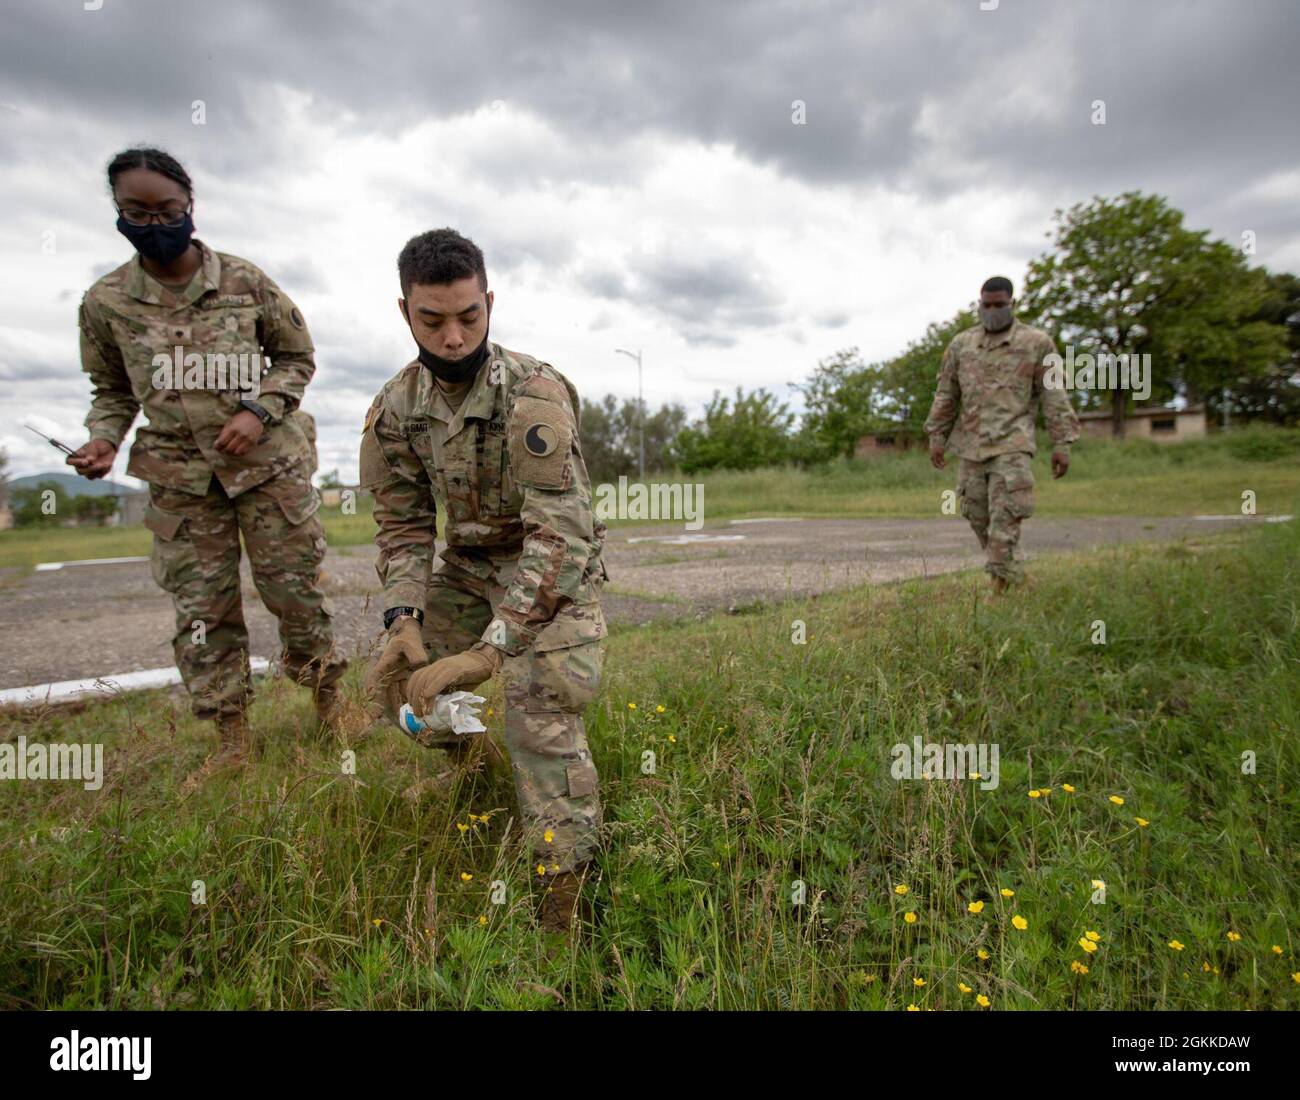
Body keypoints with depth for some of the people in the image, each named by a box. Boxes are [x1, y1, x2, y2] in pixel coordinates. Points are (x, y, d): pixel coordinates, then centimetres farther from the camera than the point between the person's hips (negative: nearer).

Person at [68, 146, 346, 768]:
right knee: (202, 607, 5)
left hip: (267, 461, -2)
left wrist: (258, 412, -10)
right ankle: (230, 737, 17)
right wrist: (103, 438, -6)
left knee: (293, 588, 4)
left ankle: (328, 699, 24)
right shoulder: (106, 302, 3)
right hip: (180, 475, 2)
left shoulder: (245, 282, -2)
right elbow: (113, 389, 14)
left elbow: (297, 357, 6)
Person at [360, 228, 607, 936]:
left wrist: (491, 647, -41)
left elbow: (559, 532, -33)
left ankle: (561, 916, -8)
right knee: (397, 679, 1)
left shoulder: (534, 394, -27)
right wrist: (403, 618, -21)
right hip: (468, 564, 6)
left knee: (542, 716, -21)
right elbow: (403, 524, -3)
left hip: (553, 566, -6)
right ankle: (478, 760, 34)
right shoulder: (396, 407, -8)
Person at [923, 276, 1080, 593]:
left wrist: (1062, 443, -5)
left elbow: (1054, 397, 0)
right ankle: (1016, 575, 27)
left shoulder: (1036, 342, 1)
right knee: (979, 518, 8)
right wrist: (937, 437, 9)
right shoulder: (961, 344, 10)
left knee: (1004, 520, -12)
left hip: (1011, 444, -4)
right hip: (971, 446, 4)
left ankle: (1000, 588, -7)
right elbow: (946, 395, 14)